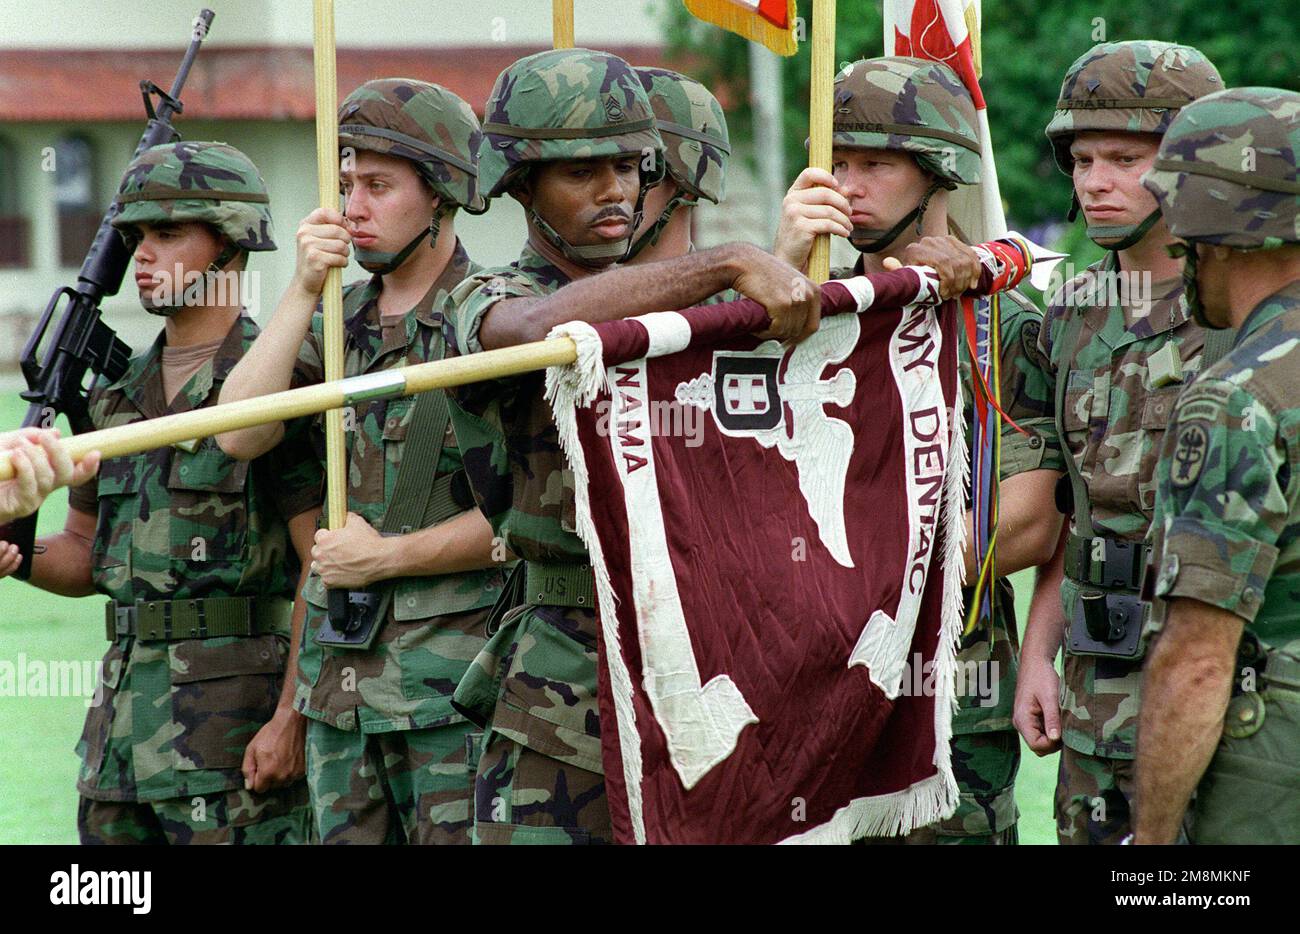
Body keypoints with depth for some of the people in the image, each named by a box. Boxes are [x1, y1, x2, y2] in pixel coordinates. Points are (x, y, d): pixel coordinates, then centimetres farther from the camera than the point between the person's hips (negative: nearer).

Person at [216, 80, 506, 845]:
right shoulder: (337, 320, 13)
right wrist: (304, 290, -6)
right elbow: (238, 435, -1)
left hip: (453, 686, -7)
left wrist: (387, 557, -11)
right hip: (343, 682, 7)